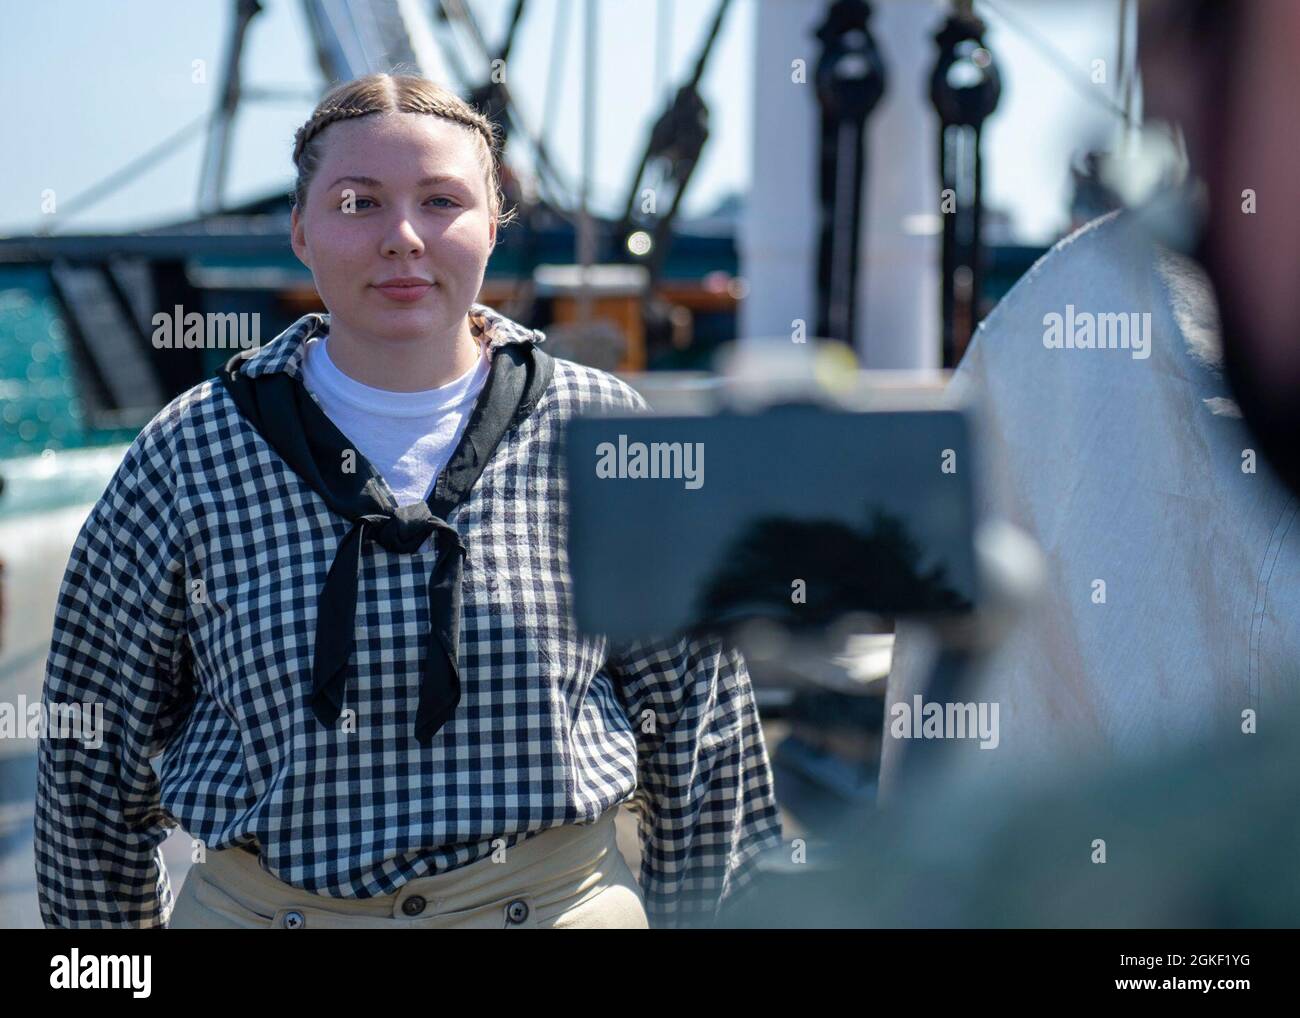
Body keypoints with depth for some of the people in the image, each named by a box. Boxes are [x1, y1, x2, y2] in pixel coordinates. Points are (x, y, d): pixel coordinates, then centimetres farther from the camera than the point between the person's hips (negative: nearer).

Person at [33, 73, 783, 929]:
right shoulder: (188, 457, -5)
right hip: (258, 906, 0)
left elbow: (696, 732, 3)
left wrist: (704, 920, 5)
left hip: (557, 899, 0)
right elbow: (99, 755, 4)